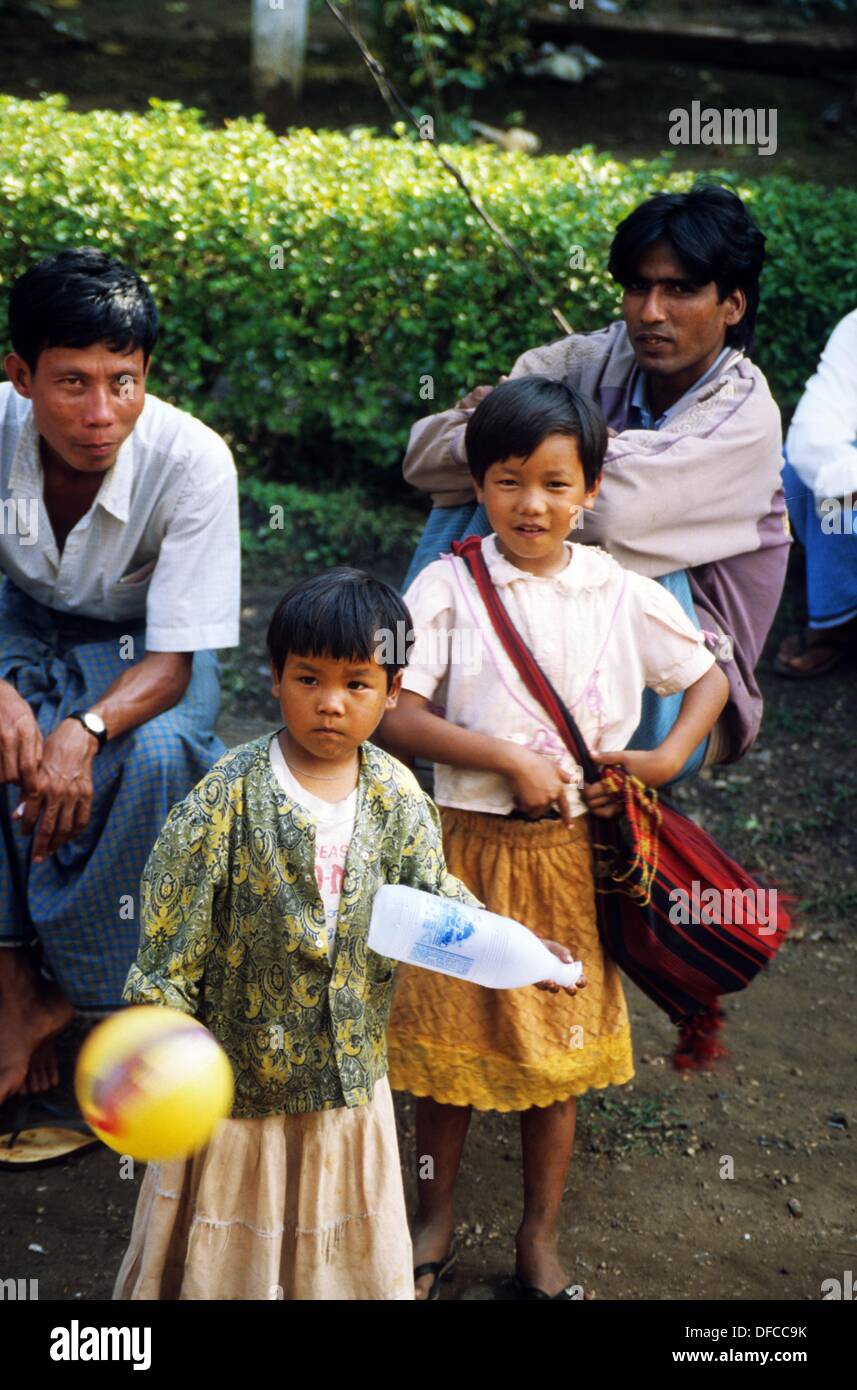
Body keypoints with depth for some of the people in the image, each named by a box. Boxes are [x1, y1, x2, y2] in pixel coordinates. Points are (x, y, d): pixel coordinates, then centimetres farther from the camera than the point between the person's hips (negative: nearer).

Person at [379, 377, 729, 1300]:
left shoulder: (623, 594, 0)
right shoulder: (448, 586, -7)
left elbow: (711, 676, 12)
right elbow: (397, 719, -13)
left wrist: (666, 758, -4)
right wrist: (509, 760, -18)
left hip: (576, 851, 2)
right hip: (469, 844, -1)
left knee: (556, 1047, 11)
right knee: (448, 1042, 9)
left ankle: (540, 1239, 29)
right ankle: (435, 1218, 31)